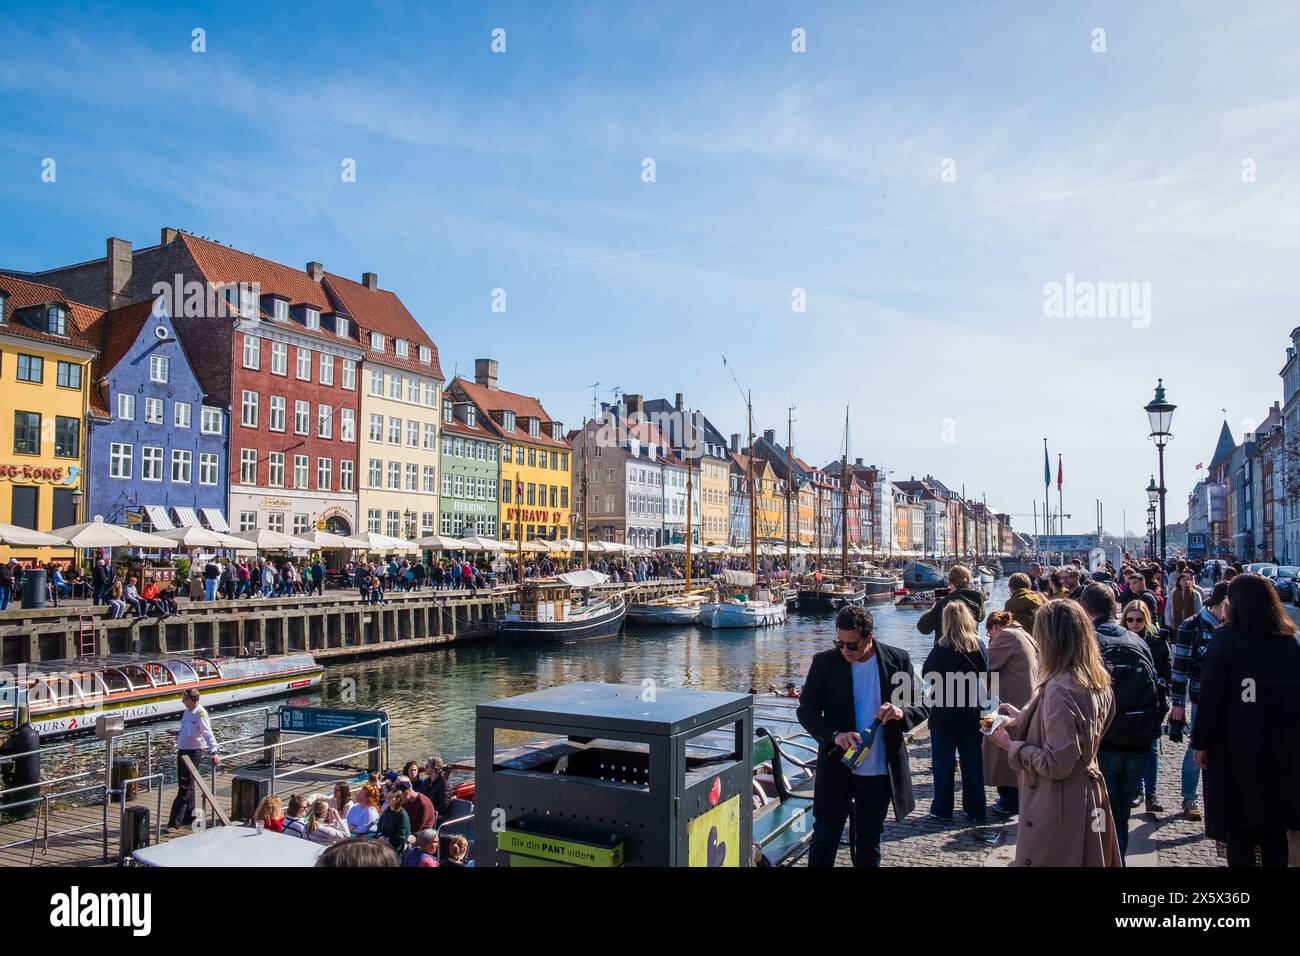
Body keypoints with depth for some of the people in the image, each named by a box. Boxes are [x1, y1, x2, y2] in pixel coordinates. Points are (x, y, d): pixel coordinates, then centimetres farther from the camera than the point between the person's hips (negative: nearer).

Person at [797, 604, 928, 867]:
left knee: (869, 842, 17)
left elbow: (921, 707, 1)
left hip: (880, 771, 1)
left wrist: (901, 712, -22)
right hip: (837, 769, -1)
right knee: (824, 840, 7)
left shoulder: (898, 660, -5)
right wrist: (835, 734, -24)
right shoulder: (824, 662, -8)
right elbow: (806, 711, -6)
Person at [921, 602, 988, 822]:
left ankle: (942, 809, 14)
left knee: (943, 762, 8)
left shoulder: (942, 648, -16)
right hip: (971, 713, 4)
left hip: (944, 715, -3)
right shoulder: (978, 646, -4)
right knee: (972, 762, 12)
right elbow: (984, 669, 8)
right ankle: (975, 810, 19)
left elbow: (927, 674, -8)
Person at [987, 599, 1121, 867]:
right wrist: (1022, 718, 15)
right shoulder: (1097, 682, 3)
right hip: (1088, 798, 9)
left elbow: (1056, 764, -24)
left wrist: (1010, 744, -13)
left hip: (1057, 810, -9)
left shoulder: (1059, 689, -25)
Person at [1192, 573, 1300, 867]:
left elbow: (1210, 697, -12)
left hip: (1236, 748, -4)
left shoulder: (1225, 640, -10)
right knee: (1275, 826, 15)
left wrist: (1200, 742, -5)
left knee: (1238, 824, 5)